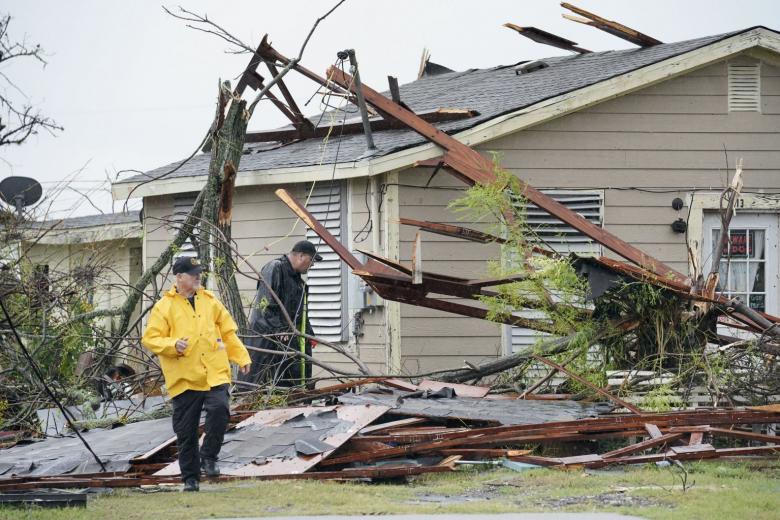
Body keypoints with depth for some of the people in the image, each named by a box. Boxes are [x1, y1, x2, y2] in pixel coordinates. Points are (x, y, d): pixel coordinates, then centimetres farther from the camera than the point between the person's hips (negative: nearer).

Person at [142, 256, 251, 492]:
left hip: (215, 374, 2)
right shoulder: (164, 307, 0)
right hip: (184, 379, -2)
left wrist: (242, 358, 16)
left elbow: (228, 332, 20)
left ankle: (208, 457, -4)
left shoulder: (210, 301, 12)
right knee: (185, 432, 2)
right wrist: (173, 345, -20)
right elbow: (150, 339, -4)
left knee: (219, 409, -23)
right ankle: (190, 478, 16)